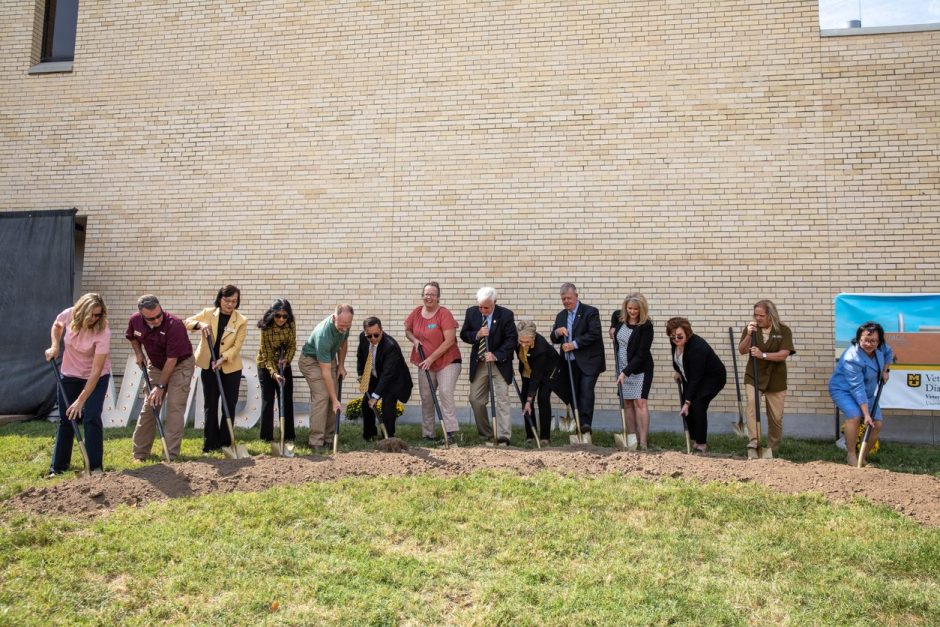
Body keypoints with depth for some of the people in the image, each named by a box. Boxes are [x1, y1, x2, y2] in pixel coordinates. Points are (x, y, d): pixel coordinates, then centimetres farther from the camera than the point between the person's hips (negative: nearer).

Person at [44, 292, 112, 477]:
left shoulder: (102, 333, -31)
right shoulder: (69, 315, -19)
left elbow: (96, 371, -31)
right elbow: (56, 325, 9)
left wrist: (81, 400, -33)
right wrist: (54, 346, -8)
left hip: (97, 377, -4)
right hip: (70, 374, 4)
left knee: (91, 418, -12)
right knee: (65, 419, 7)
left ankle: (95, 466, -1)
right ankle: (58, 467, 17)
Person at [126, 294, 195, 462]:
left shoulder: (174, 325, -32)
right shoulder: (135, 320, -14)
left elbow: (172, 360, -27)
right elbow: (132, 337, 13)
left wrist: (160, 386, -23)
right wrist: (138, 353, -3)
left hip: (181, 365, -5)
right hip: (155, 365, 6)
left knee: (175, 408, -12)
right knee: (148, 408, 6)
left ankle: (171, 455, -9)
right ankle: (140, 453, 14)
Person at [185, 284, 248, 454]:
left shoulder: (241, 321, -7)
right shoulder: (208, 313, -1)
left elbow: (236, 346, -10)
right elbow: (188, 322, 2)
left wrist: (222, 359, -25)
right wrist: (200, 324, -19)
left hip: (231, 368, -1)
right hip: (208, 366, 1)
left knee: (229, 405, 3)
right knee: (210, 405, 7)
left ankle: (225, 442, 14)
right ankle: (210, 443, 15)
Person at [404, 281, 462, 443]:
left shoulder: (444, 313, -15)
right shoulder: (416, 312, 2)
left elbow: (449, 341, -20)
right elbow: (408, 330, 17)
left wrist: (431, 358, -19)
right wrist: (414, 340, -7)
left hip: (447, 361, -6)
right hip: (425, 364, 6)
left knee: (445, 392, -20)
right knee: (426, 398, 9)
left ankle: (450, 431, -15)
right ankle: (428, 434, 19)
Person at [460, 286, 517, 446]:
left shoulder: (506, 315, -11)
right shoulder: (471, 313, -1)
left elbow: (512, 339, -10)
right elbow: (464, 334, 5)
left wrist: (496, 355, -20)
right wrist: (476, 335, -17)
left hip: (499, 364, -4)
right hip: (478, 364, 4)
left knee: (502, 400, -6)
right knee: (476, 400, 7)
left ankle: (503, 438, -4)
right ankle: (486, 435, 20)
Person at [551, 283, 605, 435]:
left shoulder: (590, 312, -5)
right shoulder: (561, 316, 15)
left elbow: (594, 335, -16)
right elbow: (554, 340, 17)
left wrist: (574, 344, -18)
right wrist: (557, 332, -7)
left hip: (588, 362, -6)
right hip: (569, 363, 6)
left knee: (586, 390, -17)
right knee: (574, 394, 8)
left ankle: (586, 423, -21)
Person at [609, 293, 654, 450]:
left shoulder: (646, 326, -19)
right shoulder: (620, 317, -2)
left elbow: (641, 354, -22)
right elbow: (615, 314, 27)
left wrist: (626, 372, -26)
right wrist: (613, 327, 8)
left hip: (640, 369, -6)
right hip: (622, 367, 6)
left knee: (640, 402, -12)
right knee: (627, 403, 6)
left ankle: (643, 442, -11)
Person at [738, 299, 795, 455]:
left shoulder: (783, 330, -6)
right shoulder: (751, 329, -1)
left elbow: (783, 354, -16)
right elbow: (742, 350, -10)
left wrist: (762, 355, -29)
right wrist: (748, 335, -26)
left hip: (776, 379, 0)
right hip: (753, 376, 0)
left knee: (776, 417, 6)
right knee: (752, 402, -28)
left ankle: (773, 449, 24)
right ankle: (754, 440, -31)